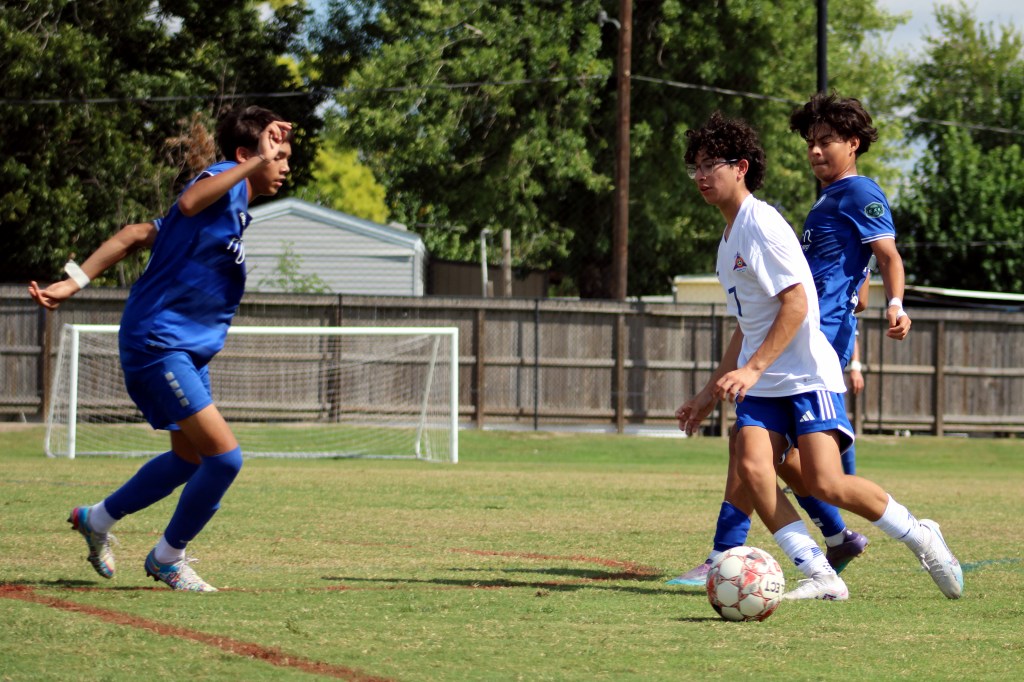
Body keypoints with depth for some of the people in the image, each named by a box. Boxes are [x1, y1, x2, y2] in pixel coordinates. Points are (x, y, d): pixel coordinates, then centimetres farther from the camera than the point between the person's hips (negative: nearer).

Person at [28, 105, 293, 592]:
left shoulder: (235, 206, 16)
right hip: (158, 344, -11)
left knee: (190, 457, 22)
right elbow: (189, 203, -38)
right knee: (225, 456, -14)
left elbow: (139, 235, 13)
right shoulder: (226, 180, -11)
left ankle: (97, 519, 39)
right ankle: (167, 558, 4)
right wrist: (257, 161, -39)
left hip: (188, 351, 11)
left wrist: (75, 282, 8)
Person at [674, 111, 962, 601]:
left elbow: (796, 304, -18)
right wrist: (712, 392, 26)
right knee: (750, 468, -17)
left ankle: (919, 537, 6)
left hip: (808, 376, -8)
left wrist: (751, 369, -23)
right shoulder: (728, 239, 19)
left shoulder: (762, 223, -10)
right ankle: (819, 575, -16)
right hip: (760, 385, 8)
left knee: (825, 484, -17)